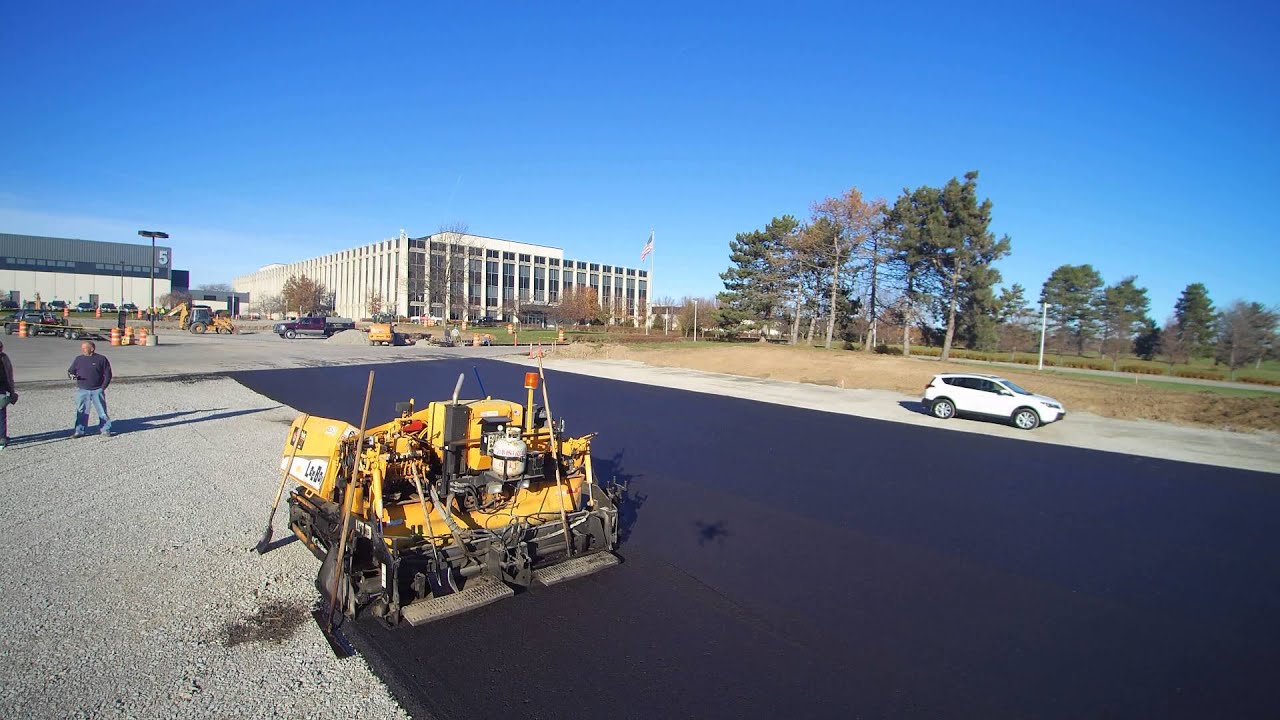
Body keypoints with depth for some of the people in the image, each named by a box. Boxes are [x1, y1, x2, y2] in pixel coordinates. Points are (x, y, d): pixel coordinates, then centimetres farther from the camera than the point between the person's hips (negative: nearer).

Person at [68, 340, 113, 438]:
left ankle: (106, 430, 10)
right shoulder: (78, 359, 9)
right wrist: (71, 375, -9)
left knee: (102, 411, 2)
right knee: (81, 412, 5)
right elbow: (71, 371, 15)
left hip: (97, 391, -3)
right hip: (82, 391, 3)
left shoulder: (101, 359, 0)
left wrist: (103, 387, -5)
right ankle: (79, 431, 13)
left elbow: (108, 374, 1)